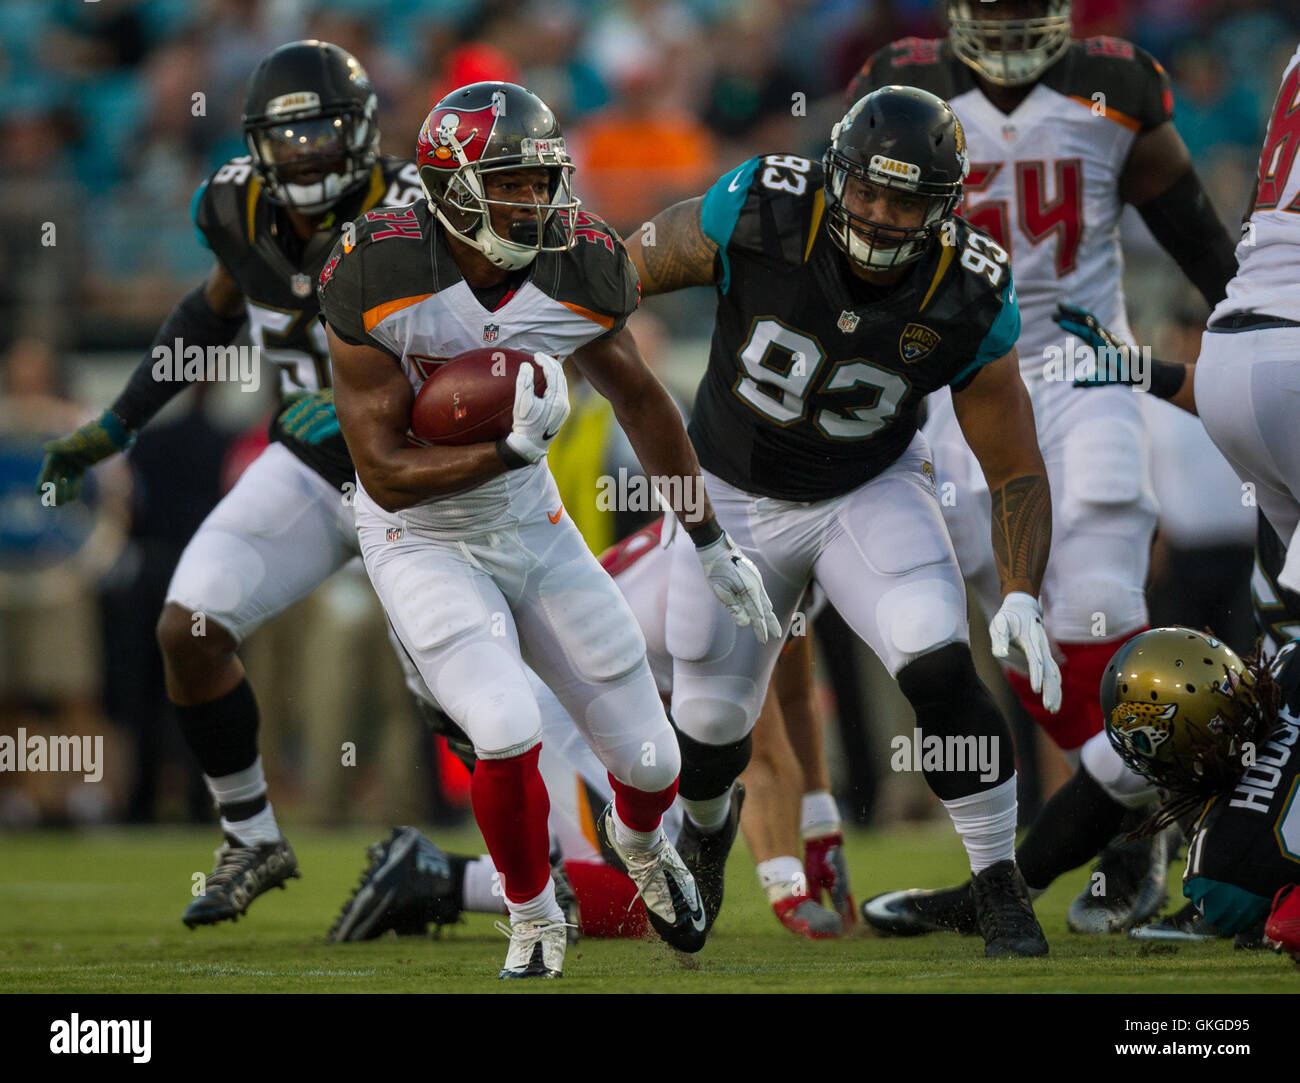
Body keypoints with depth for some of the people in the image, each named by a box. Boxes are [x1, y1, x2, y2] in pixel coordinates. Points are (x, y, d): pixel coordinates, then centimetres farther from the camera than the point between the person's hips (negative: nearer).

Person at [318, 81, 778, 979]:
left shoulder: (580, 271, -14)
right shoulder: (377, 278, -25)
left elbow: (641, 401, 6)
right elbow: (386, 474, -21)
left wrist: (712, 544, 12)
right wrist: (510, 447, -32)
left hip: (532, 528, 4)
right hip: (422, 543, -4)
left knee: (649, 761, 4)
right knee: (507, 732, -25)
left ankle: (639, 839, 44)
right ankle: (534, 920, 4)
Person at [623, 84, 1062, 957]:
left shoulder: (969, 302, -24)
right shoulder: (757, 215, -29)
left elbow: (1017, 471, -15)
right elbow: (625, 270, -13)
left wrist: (1022, 599, -27)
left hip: (872, 490, -1)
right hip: (738, 493, 1)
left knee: (939, 668, -23)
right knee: (713, 718, 9)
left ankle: (1002, 893, -8)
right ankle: (707, 823, 48)